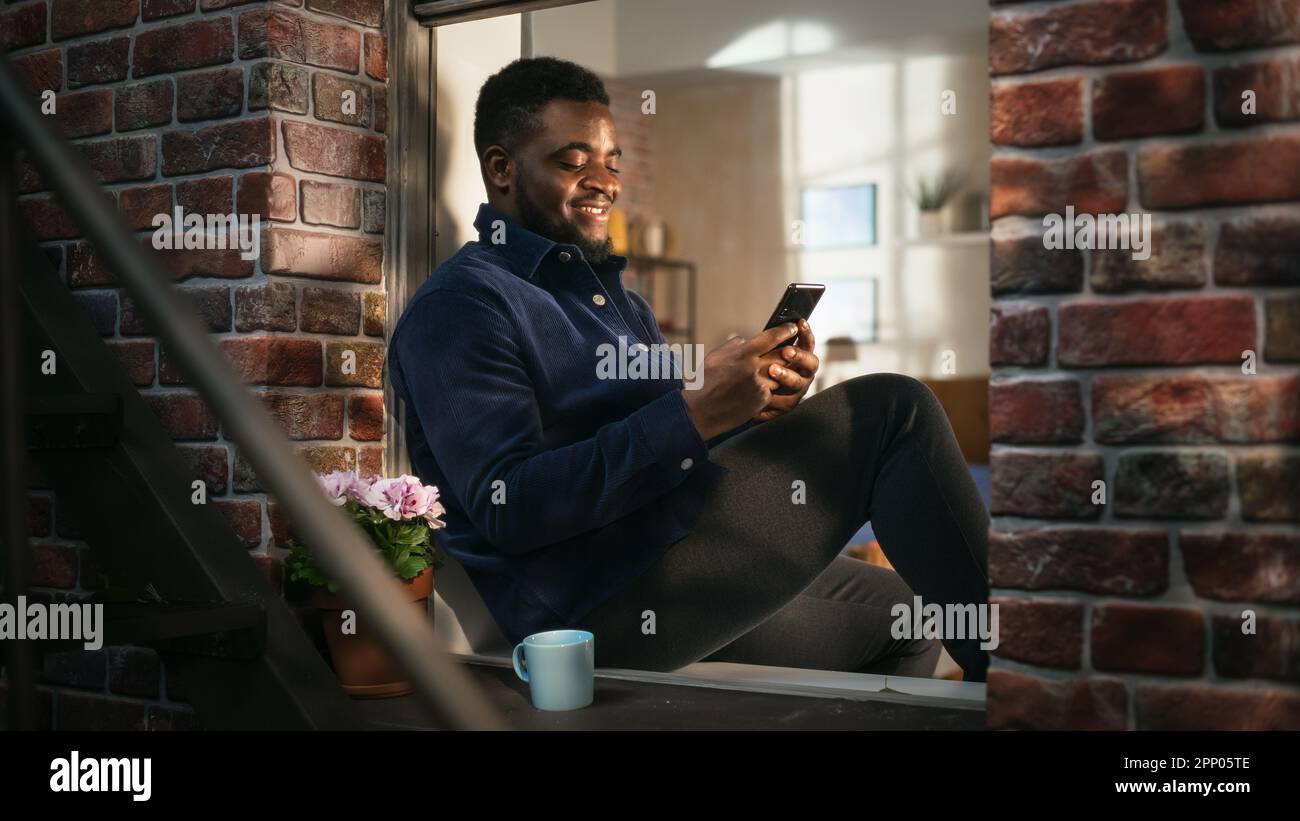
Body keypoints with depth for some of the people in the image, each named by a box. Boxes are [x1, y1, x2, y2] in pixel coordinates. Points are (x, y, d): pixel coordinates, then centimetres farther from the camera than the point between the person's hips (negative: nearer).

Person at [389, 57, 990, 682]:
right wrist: (696, 413, -25)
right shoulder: (455, 307, -7)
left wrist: (761, 403, -4)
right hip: (590, 601, -9)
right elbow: (509, 509, -20)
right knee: (892, 411, -15)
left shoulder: (618, 298, 23)